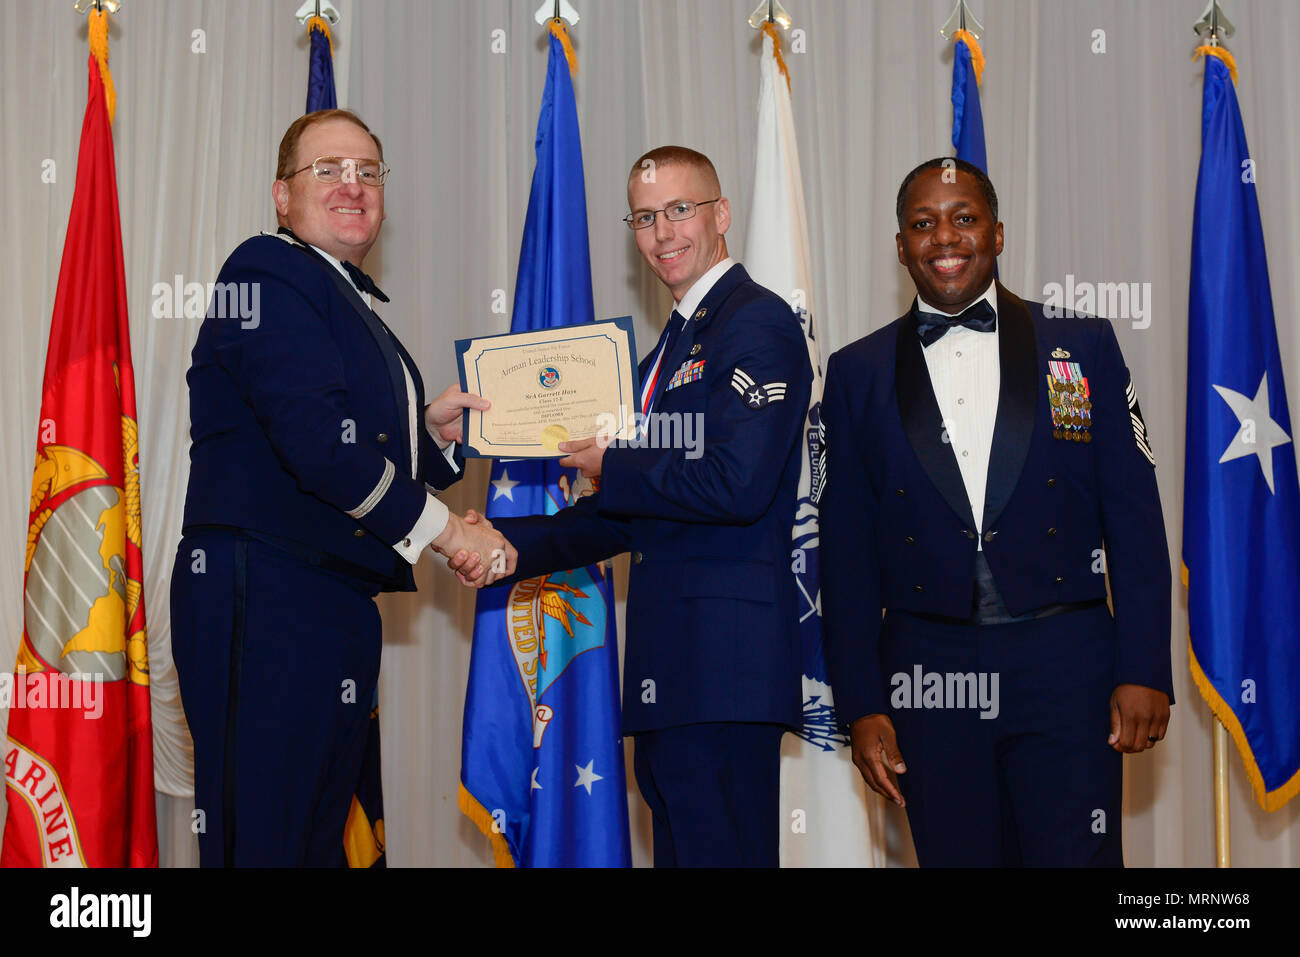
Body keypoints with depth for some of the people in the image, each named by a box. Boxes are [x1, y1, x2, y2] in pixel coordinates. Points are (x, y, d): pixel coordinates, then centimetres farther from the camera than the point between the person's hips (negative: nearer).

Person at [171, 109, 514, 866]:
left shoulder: (357, 308, 24)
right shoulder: (268, 271, -5)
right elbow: (313, 436, -18)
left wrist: (431, 431, 7)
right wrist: (444, 528, -13)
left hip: (338, 604, 10)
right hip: (264, 599, -9)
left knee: (320, 839, 11)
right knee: (262, 841, -8)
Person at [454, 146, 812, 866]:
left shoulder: (758, 324, -7)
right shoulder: (671, 352, 23)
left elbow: (737, 484, -20)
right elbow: (633, 518, 24)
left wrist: (609, 466, -7)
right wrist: (508, 543, 13)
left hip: (721, 657, -10)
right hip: (672, 666, 10)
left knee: (719, 850, -9)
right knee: (678, 848, 12)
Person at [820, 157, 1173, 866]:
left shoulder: (1083, 347, 7)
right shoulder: (858, 373, 8)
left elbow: (1134, 516, 4)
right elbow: (847, 550, 7)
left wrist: (1145, 671, -3)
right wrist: (862, 706, 2)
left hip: (1065, 666, -1)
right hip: (927, 669, 1)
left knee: (1076, 856, -5)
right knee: (954, 854, 4)